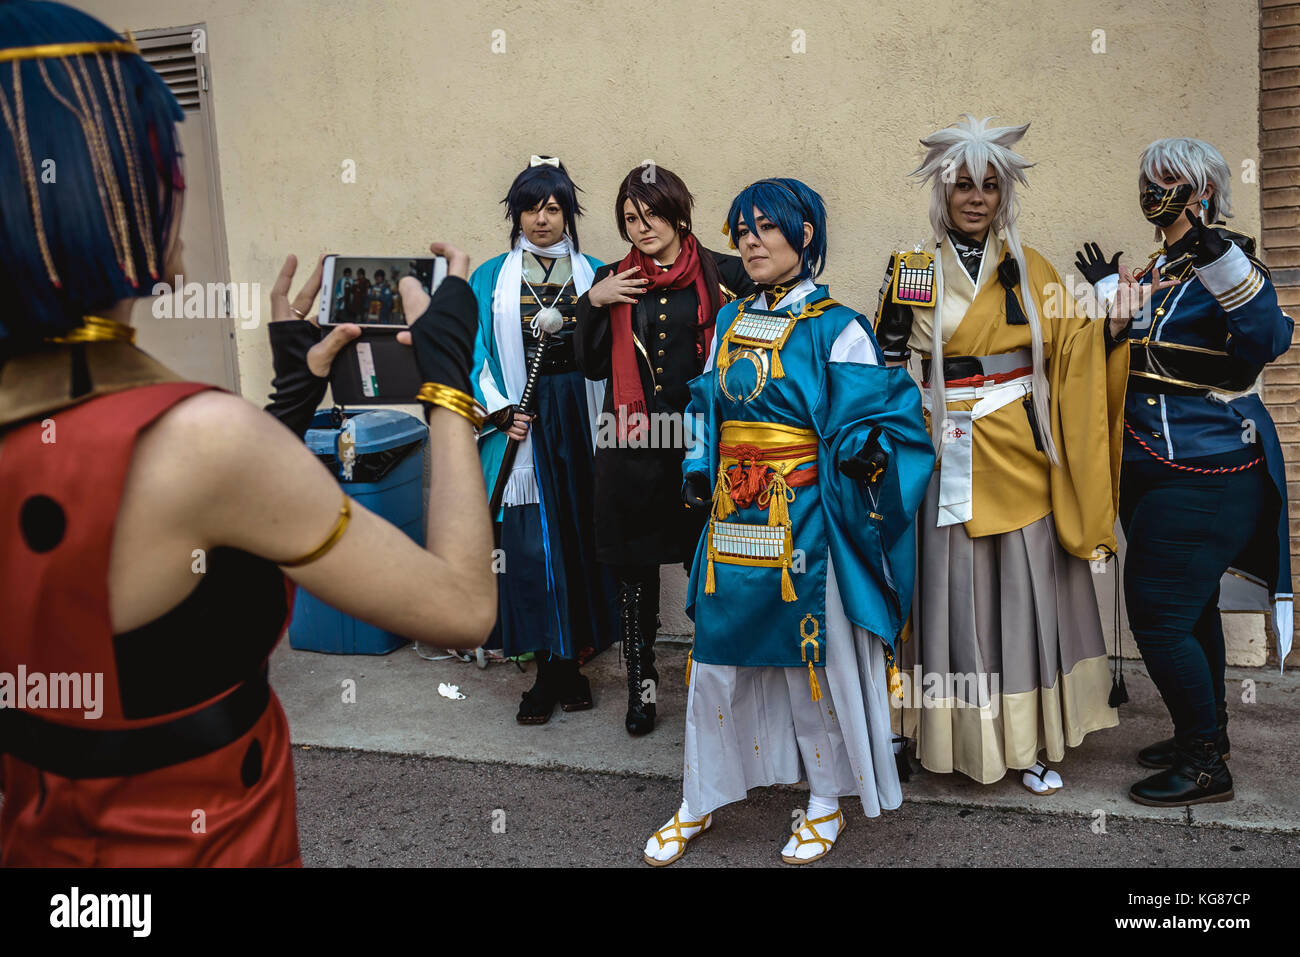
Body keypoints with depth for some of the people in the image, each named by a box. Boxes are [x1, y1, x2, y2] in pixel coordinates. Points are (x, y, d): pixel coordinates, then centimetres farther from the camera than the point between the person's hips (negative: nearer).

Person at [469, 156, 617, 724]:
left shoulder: (591, 275, 10)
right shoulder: (492, 279, 7)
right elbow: (476, 356, 2)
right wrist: (501, 412, -8)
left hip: (580, 419, 1)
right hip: (522, 424, -1)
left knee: (579, 535, 4)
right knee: (530, 543, -2)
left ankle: (572, 662, 17)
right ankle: (549, 669, 9)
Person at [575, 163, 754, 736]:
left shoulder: (723, 274, 3)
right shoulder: (613, 281, 11)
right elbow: (592, 366, 7)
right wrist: (593, 304, -4)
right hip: (632, 447, 3)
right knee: (634, 568, 8)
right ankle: (641, 683, 23)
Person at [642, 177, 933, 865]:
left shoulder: (836, 329, -6)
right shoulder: (730, 321, 11)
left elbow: (868, 419, -8)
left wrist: (868, 449, -28)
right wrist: (698, 467, 8)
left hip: (804, 521, -5)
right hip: (733, 519, 5)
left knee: (812, 654, 5)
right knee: (715, 655, 9)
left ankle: (825, 804, 26)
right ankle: (698, 804, 25)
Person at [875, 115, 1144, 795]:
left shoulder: (1029, 268, 9)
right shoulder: (911, 269, 3)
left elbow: (1070, 350, 5)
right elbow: (886, 363, 4)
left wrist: (1111, 325, -12)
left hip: (1018, 453, 2)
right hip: (945, 454, -1)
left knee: (1023, 585, 3)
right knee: (953, 586, 3)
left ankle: (1025, 741, 15)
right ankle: (956, 735, 16)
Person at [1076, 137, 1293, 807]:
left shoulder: (1228, 265, -11)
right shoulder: (1151, 272, 12)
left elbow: (1267, 340, -30)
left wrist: (1223, 263, -37)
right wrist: (1109, 292, 16)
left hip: (1207, 474, -9)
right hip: (1150, 472, 9)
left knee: (1159, 614, -8)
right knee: (1190, 607, 19)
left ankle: (1205, 766, 8)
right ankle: (1204, 736, 35)